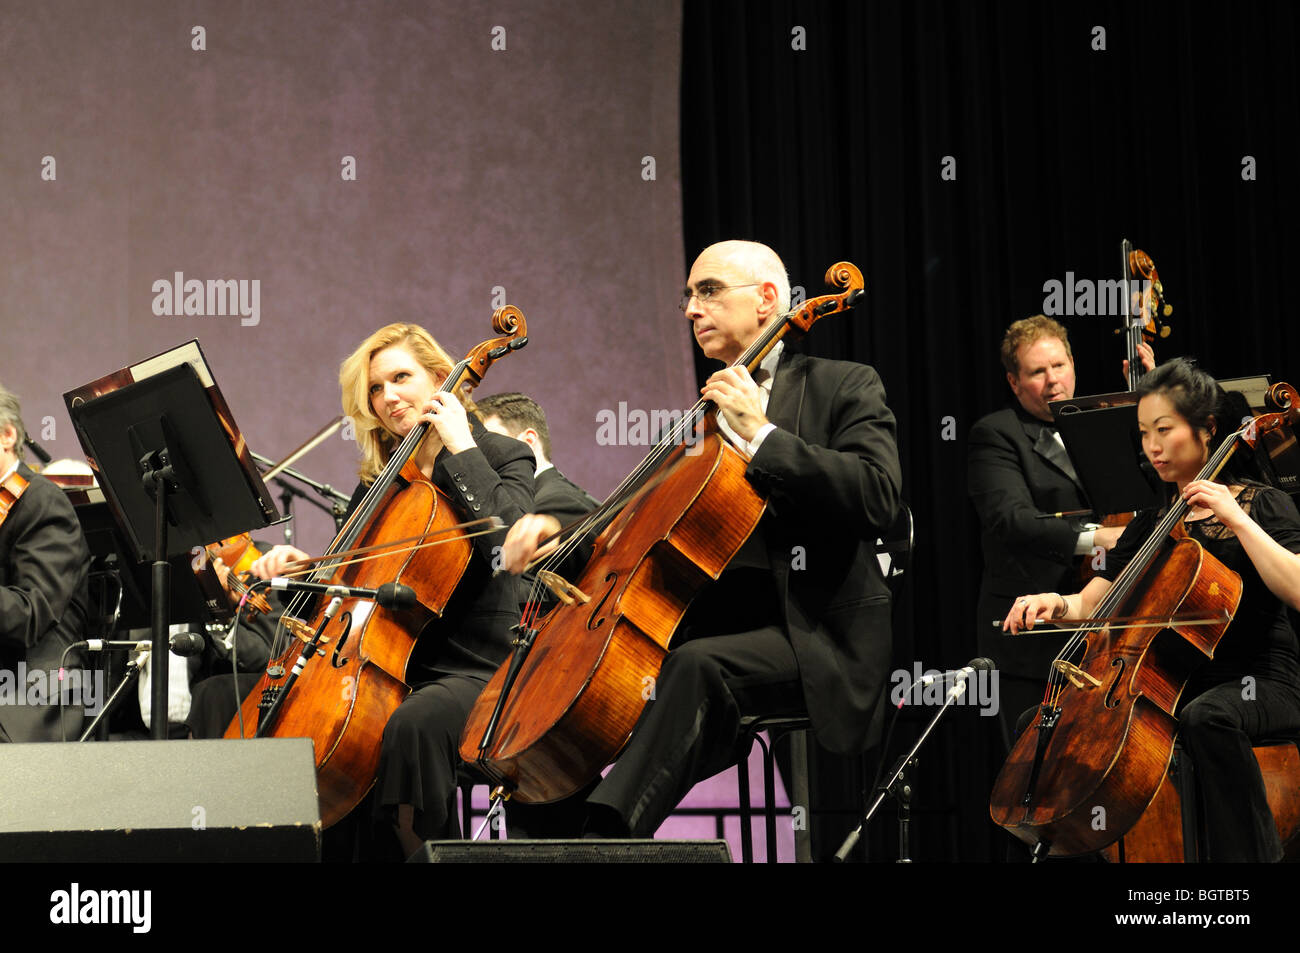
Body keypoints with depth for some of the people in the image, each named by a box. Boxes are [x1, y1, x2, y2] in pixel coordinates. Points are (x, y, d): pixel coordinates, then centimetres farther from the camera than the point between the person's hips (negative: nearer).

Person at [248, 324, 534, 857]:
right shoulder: (380, 478, 18)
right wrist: (301, 565, 0)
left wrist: (462, 449, -13)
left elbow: (505, 542, -19)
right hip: (386, 664, 6)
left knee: (415, 723, -39)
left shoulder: (503, 458, 1)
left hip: (472, 670, -6)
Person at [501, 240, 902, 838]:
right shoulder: (707, 415, 23)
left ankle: (607, 838, -49)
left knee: (698, 666, -37)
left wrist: (761, 434, -17)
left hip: (814, 637, -7)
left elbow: (876, 497, -16)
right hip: (713, 623, 7)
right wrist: (560, 530, 1)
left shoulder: (844, 387, 2)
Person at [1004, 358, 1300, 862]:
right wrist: (1055, 603, -11)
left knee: (1206, 716, -41)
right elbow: (1092, 601, 11)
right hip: (1175, 683, 6)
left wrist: (1236, 519, -20)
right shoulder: (1152, 523, 16)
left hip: (1259, 681, -6)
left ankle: (1256, 852, -32)